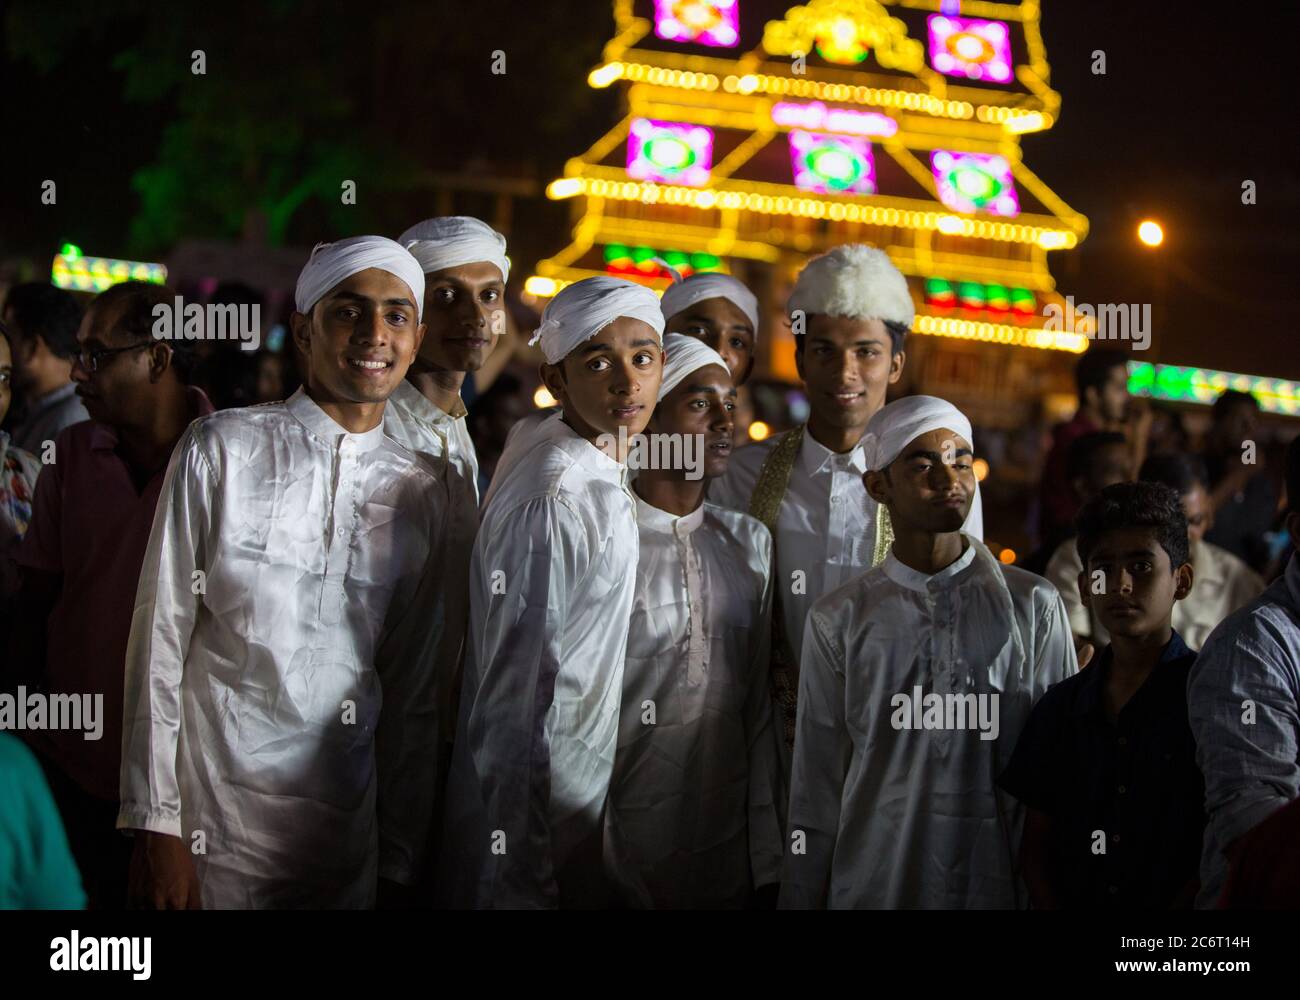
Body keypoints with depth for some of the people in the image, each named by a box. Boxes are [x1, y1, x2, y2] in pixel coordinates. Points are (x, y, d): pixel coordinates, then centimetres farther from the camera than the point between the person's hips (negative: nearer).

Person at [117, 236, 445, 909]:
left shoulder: (417, 497, 8)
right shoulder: (221, 450, -2)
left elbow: (414, 695, 11)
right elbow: (160, 639, -3)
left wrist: (399, 863, 8)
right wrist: (155, 828, -8)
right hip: (211, 823, -3)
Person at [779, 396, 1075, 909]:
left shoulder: (1034, 606, -1)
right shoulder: (838, 620, 1)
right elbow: (816, 788, 3)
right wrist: (800, 899, 3)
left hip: (997, 885, 0)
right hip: (870, 885, 0)